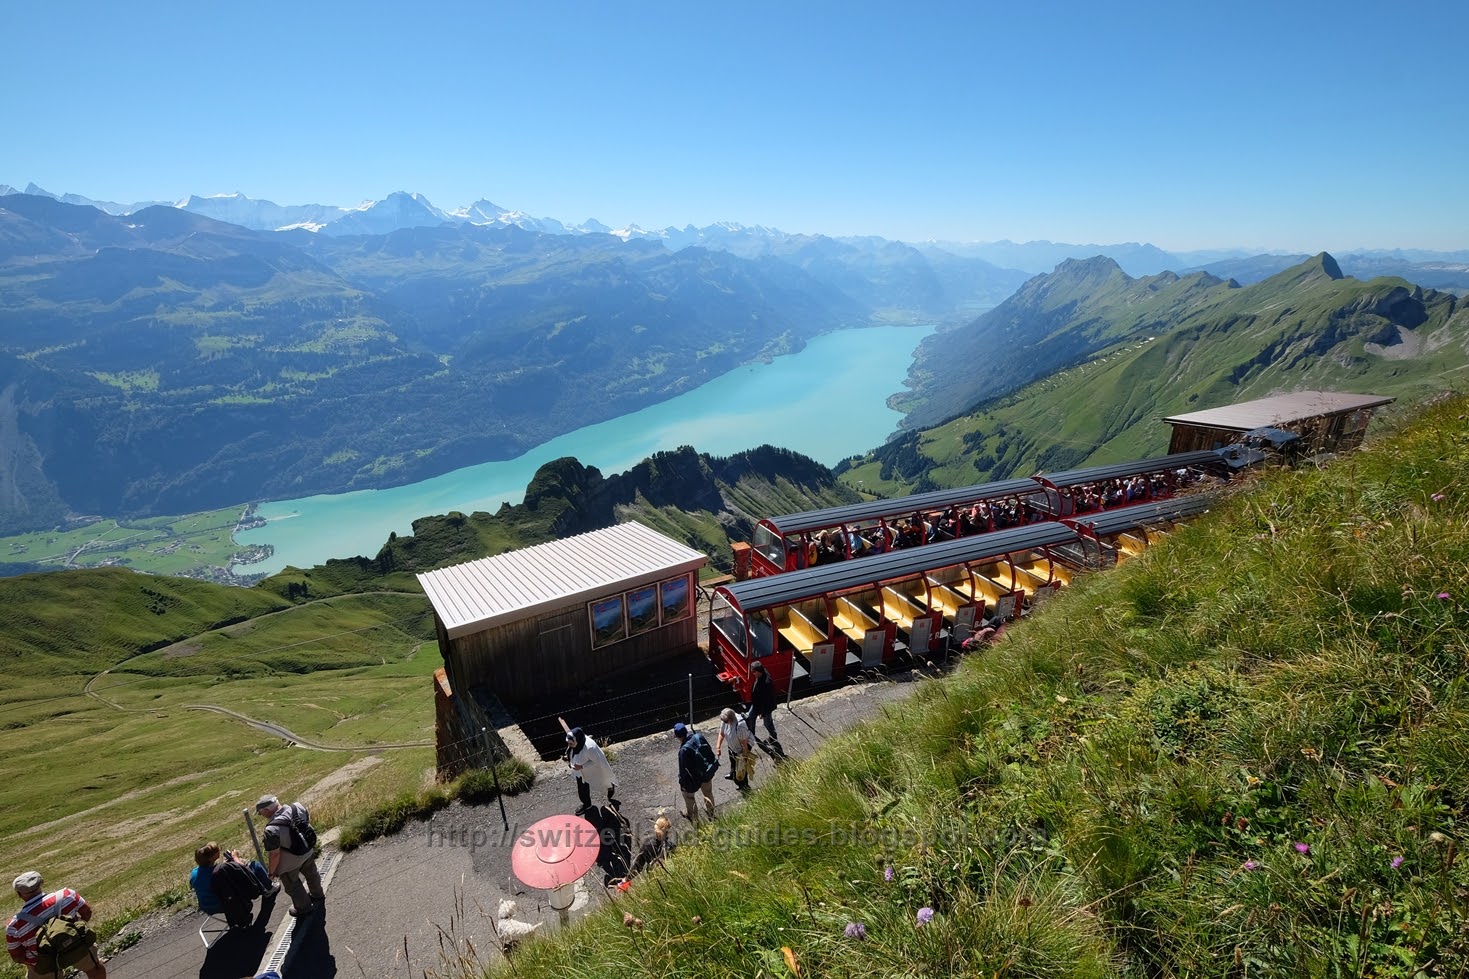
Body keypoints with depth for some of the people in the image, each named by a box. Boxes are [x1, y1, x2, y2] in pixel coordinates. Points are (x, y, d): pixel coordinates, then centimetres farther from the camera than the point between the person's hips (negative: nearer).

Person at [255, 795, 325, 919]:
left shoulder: (272, 830, -36)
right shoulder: (297, 806, -18)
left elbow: (275, 854, -27)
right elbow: (308, 821, 1)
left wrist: (271, 871, -8)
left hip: (290, 861, -6)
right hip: (308, 850, 6)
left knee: (292, 885, 23)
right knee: (311, 873, 31)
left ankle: (304, 907, 44)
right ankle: (318, 895, 56)